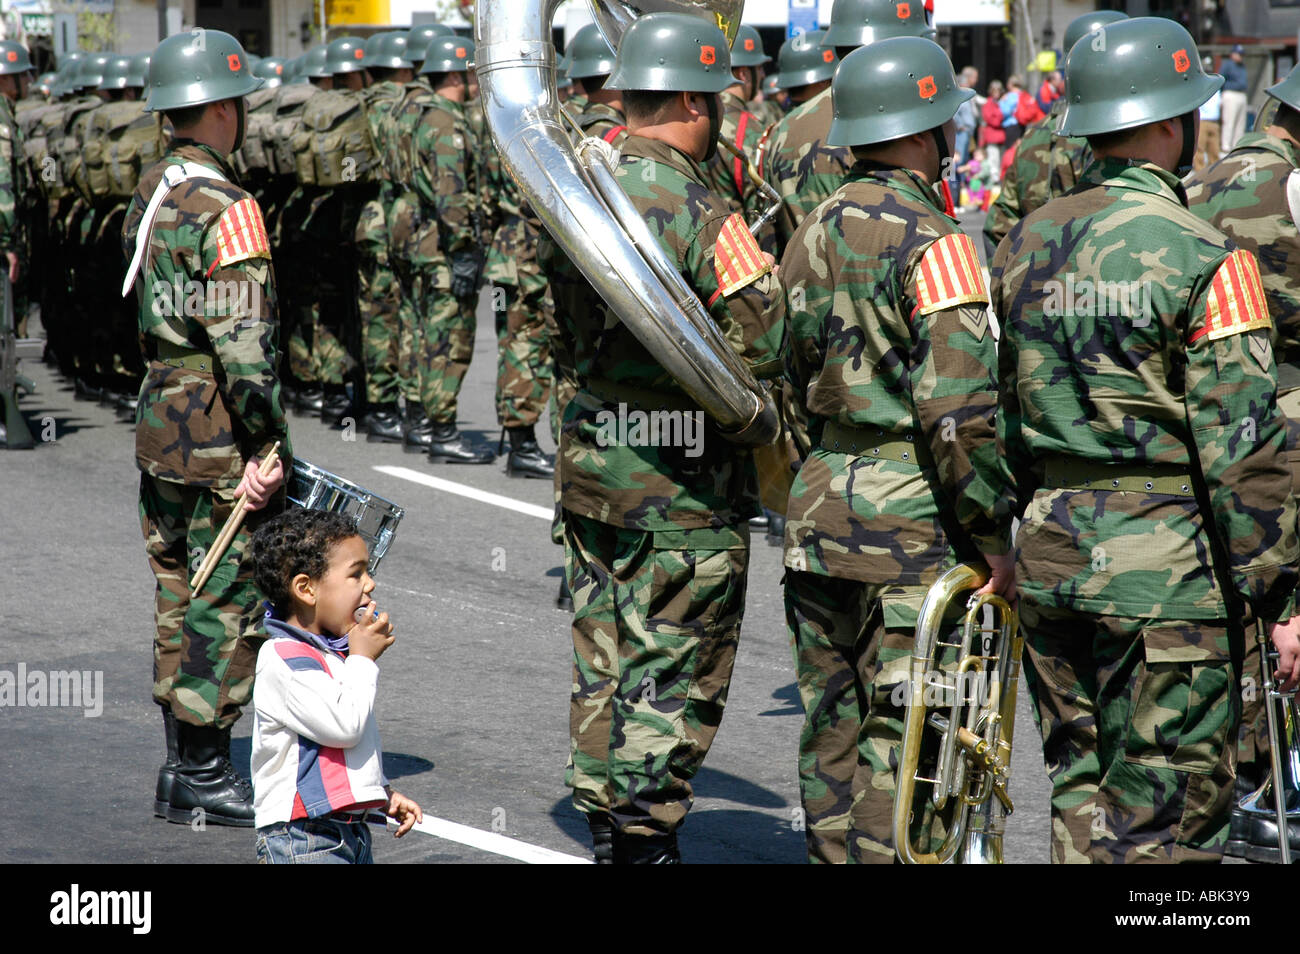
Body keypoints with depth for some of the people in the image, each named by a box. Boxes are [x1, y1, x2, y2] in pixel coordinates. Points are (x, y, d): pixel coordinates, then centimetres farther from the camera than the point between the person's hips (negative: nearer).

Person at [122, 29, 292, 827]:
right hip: (219, 436, -9)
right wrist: (268, 449, -18)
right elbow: (244, 342, -22)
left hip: (160, 423, 9)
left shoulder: (152, 193, 11)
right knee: (228, 605, -1)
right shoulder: (226, 209, -17)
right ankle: (203, 773, 3)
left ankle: (183, 771, 20)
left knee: (182, 599, 14)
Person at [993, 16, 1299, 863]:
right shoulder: (1202, 257, -14)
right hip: (1167, 570, -7)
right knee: (1165, 822, 0)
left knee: (1080, 792, 16)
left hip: (1050, 557, 7)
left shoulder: (1025, 244, 7)